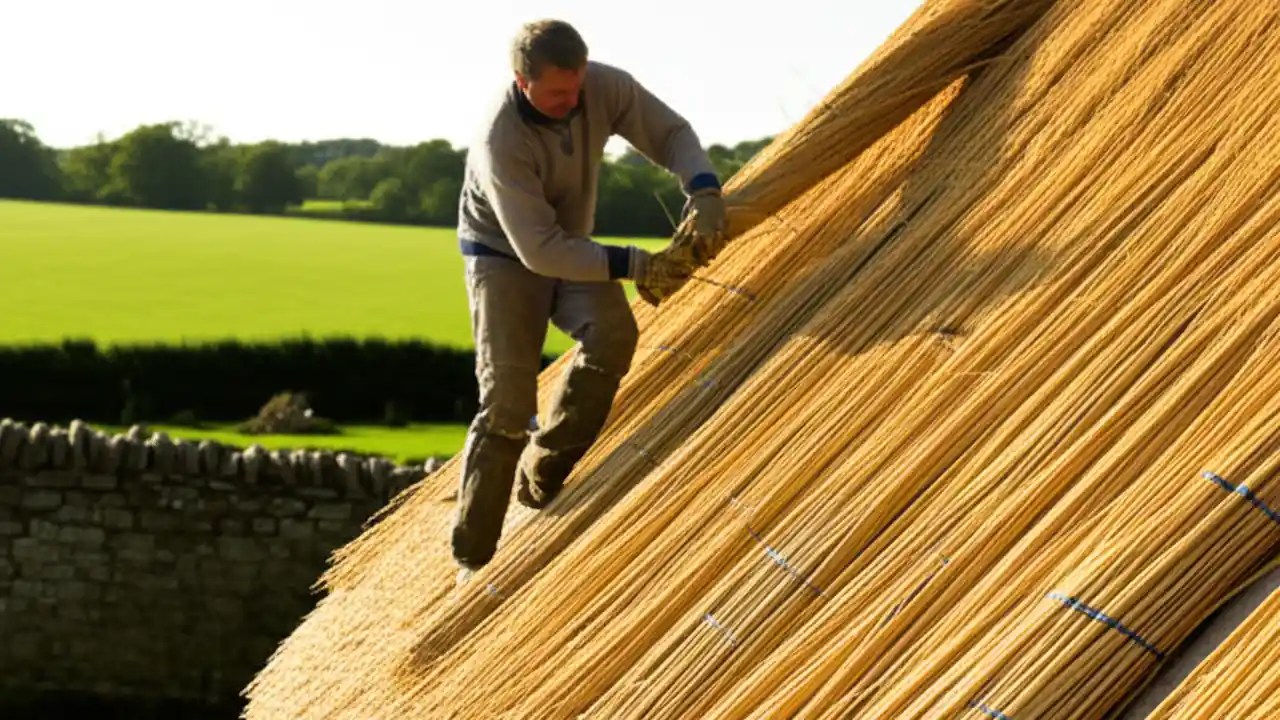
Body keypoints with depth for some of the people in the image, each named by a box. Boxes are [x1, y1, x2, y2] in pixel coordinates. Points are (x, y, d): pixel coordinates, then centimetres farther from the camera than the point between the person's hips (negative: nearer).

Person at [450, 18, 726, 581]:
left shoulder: (605, 86, -20)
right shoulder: (501, 142, -34)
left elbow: (669, 133, -9)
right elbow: (539, 249, -34)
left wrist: (702, 188, -30)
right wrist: (632, 265, -38)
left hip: (570, 246, 5)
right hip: (503, 255, -5)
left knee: (613, 332, -26)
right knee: (507, 403, -15)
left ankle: (543, 473, -9)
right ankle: (472, 561, -5)